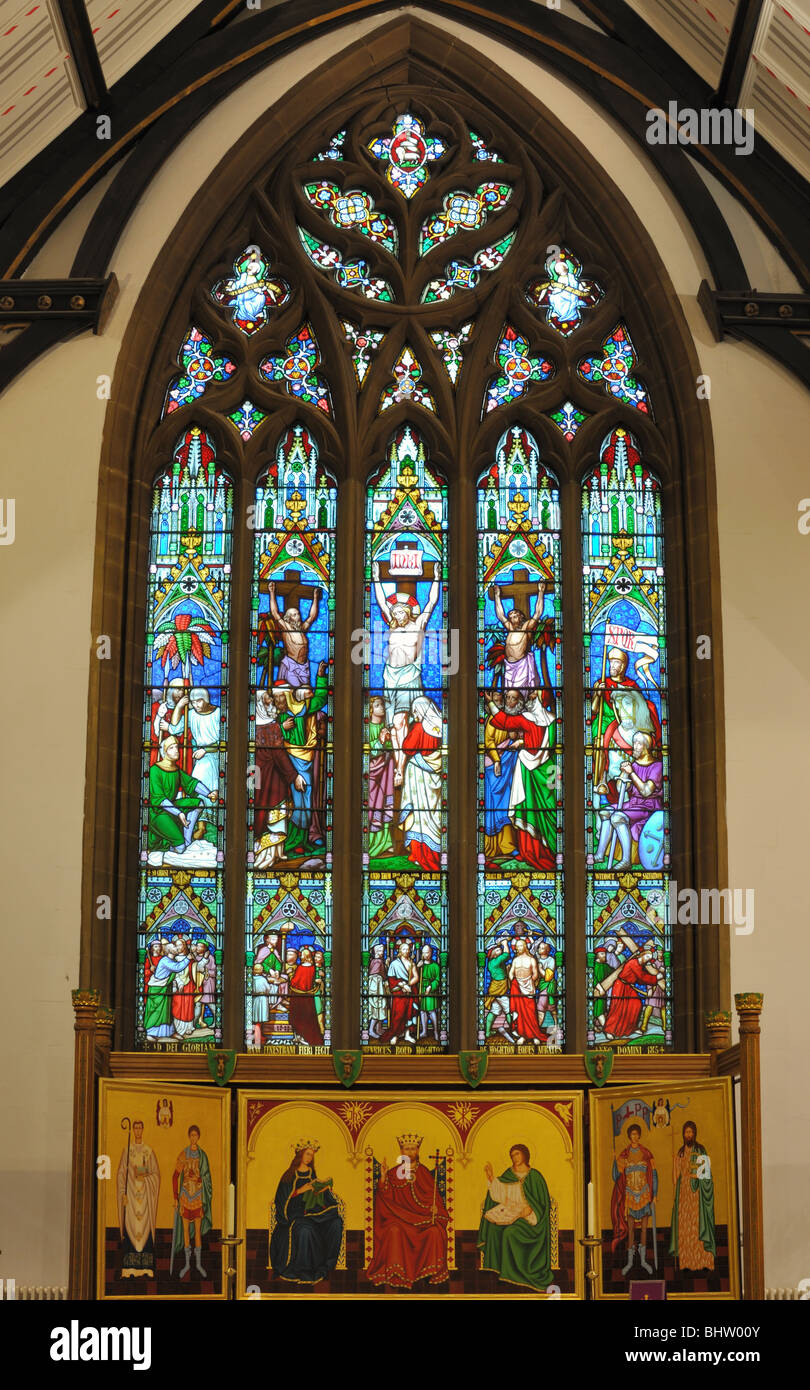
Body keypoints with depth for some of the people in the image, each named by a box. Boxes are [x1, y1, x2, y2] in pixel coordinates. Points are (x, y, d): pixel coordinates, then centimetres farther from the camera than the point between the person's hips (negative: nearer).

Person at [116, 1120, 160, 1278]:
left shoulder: (149, 1150, 8)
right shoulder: (127, 1149, 7)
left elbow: (156, 1173, 8)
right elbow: (121, 1173, 4)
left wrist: (145, 1176, -11)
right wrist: (123, 1193, -5)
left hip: (145, 1191, 0)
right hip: (130, 1191, 0)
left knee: (146, 1226, -4)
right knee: (130, 1226, -6)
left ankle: (147, 1268, -3)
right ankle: (130, 1269, -5)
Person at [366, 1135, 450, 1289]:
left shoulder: (424, 1172, 10)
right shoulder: (394, 1173, 8)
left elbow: (434, 1195, 6)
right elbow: (385, 1197, -1)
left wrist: (434, 1207, -15)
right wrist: (383, 1177, -14)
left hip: (421, 1215, 0)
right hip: (399, 1215, 0)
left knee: (435, 1231, -29)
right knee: (394, 1231, -33)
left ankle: (433, 1271, -13)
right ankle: (396, 1274, -25)